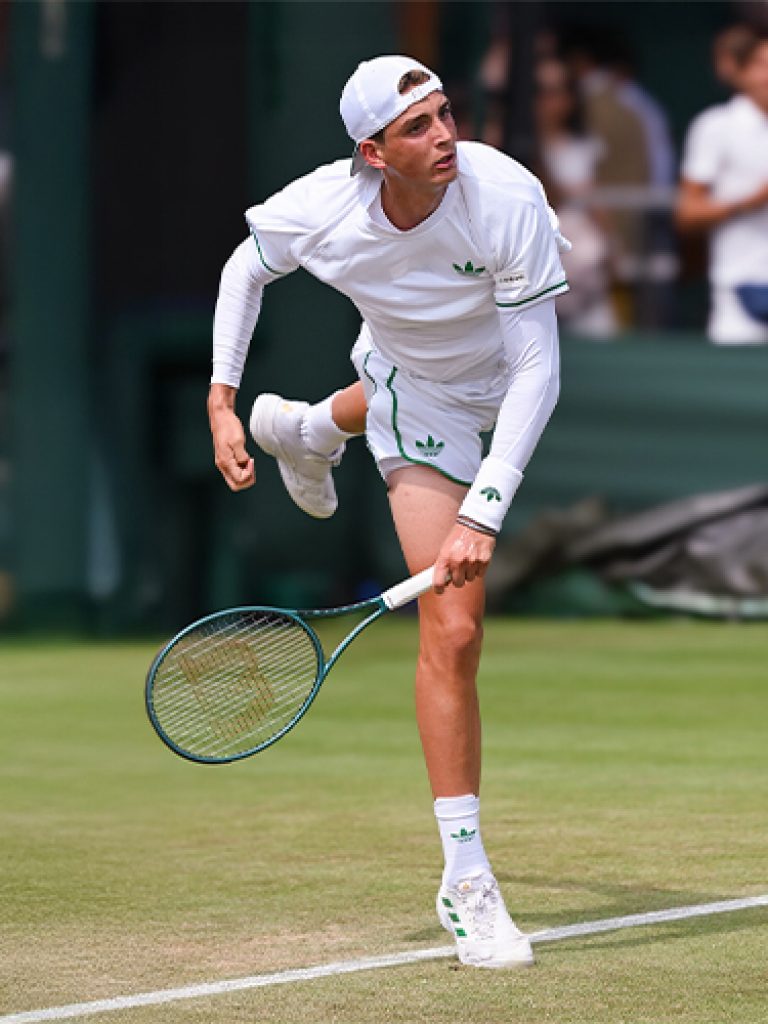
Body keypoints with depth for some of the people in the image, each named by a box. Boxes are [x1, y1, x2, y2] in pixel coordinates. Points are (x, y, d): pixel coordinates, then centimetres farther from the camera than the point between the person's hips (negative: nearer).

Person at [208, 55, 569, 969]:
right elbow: (247, 267, -6)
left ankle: (308, 427, 80)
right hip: (413, 383, -2)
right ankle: (465, 882, -9)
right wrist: (221, 400, -11)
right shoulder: (318, 211, -32)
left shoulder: (507, 199, -39)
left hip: (501, 378, 2)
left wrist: (484, 512, -41)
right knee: (453, 629, -14)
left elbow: (537, 370, -35)